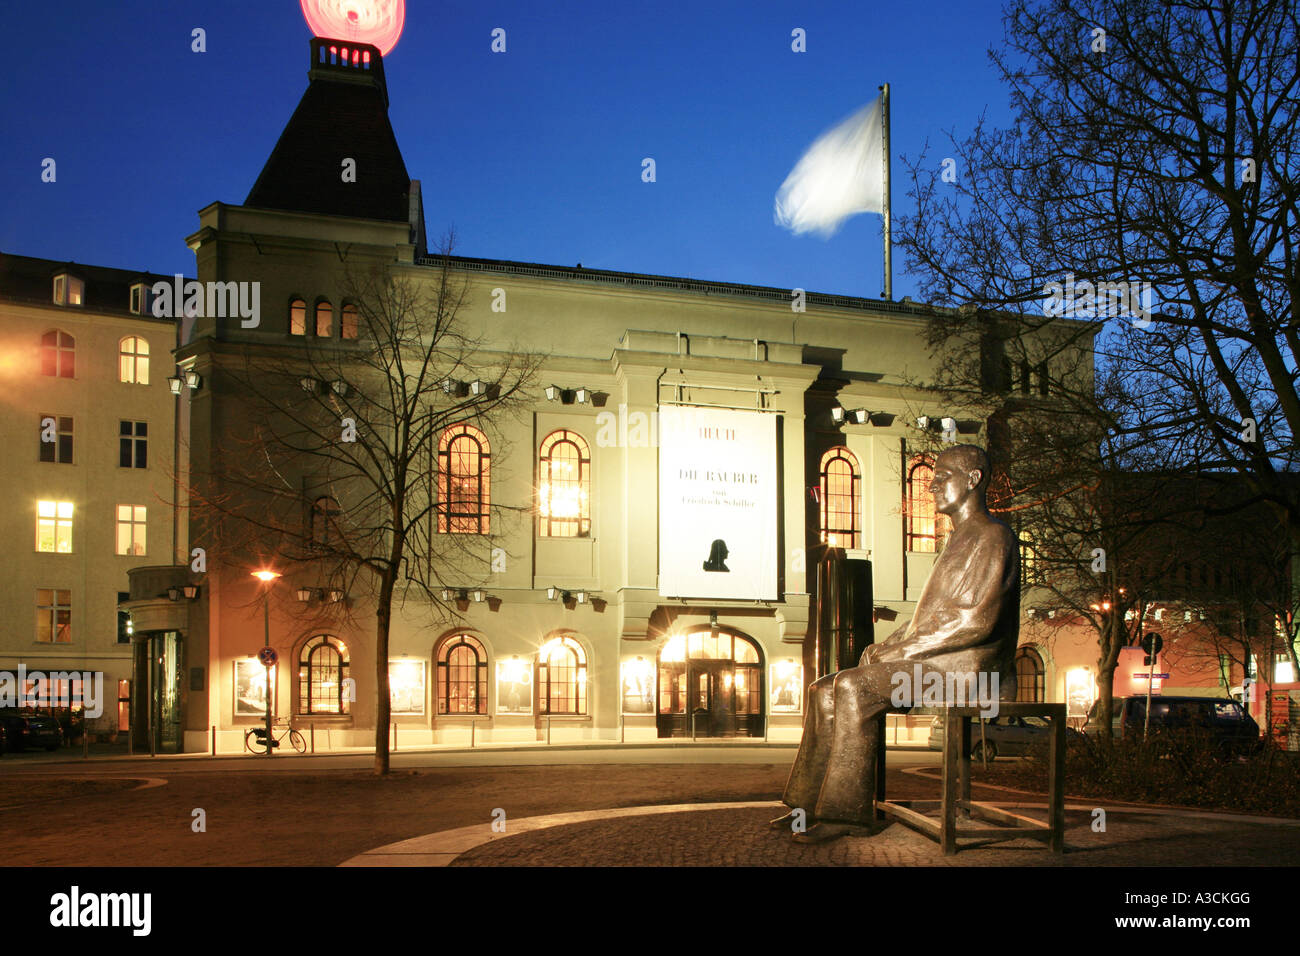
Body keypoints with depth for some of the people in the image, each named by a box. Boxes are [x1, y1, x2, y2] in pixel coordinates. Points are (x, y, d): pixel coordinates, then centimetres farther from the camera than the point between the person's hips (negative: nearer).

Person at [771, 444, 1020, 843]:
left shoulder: (993, 537, -9)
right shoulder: (957, 542, 24)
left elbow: (980, 620, -20)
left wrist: (906, 650, -17)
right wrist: (887, 645, 7)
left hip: (968, 666, -10)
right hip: (933, 664, 10)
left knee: (854, 687, -28)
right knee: (824, 692, -3)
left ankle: (846, 813, -24)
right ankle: (812, 804, -5)